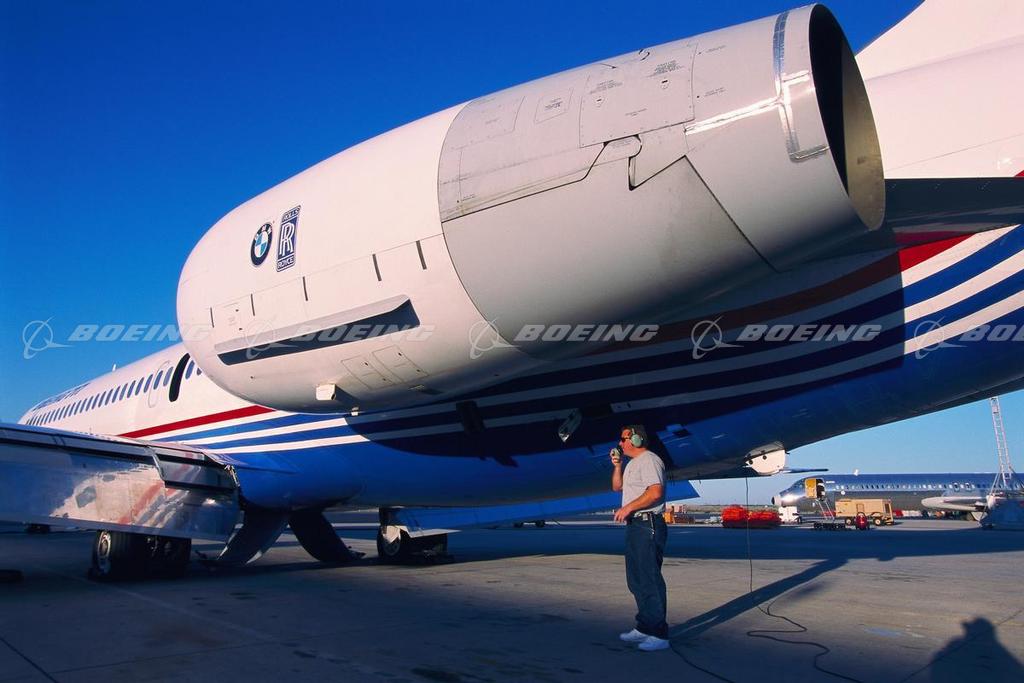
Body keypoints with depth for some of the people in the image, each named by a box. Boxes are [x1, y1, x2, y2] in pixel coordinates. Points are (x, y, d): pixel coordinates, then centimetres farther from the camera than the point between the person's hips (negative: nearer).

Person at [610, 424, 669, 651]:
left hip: (648, 525, -11)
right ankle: (644, 628, 23)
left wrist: (628, 507, -19)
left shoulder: (649, 460, -12)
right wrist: (617, 465, 11)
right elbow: (617, 487, 26)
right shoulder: (632, 463, 20)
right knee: (637, 580, 15)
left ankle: (659, 634, -6)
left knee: (650, 579, -9)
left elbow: (656, 492, -24)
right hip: (636, 526, 11)